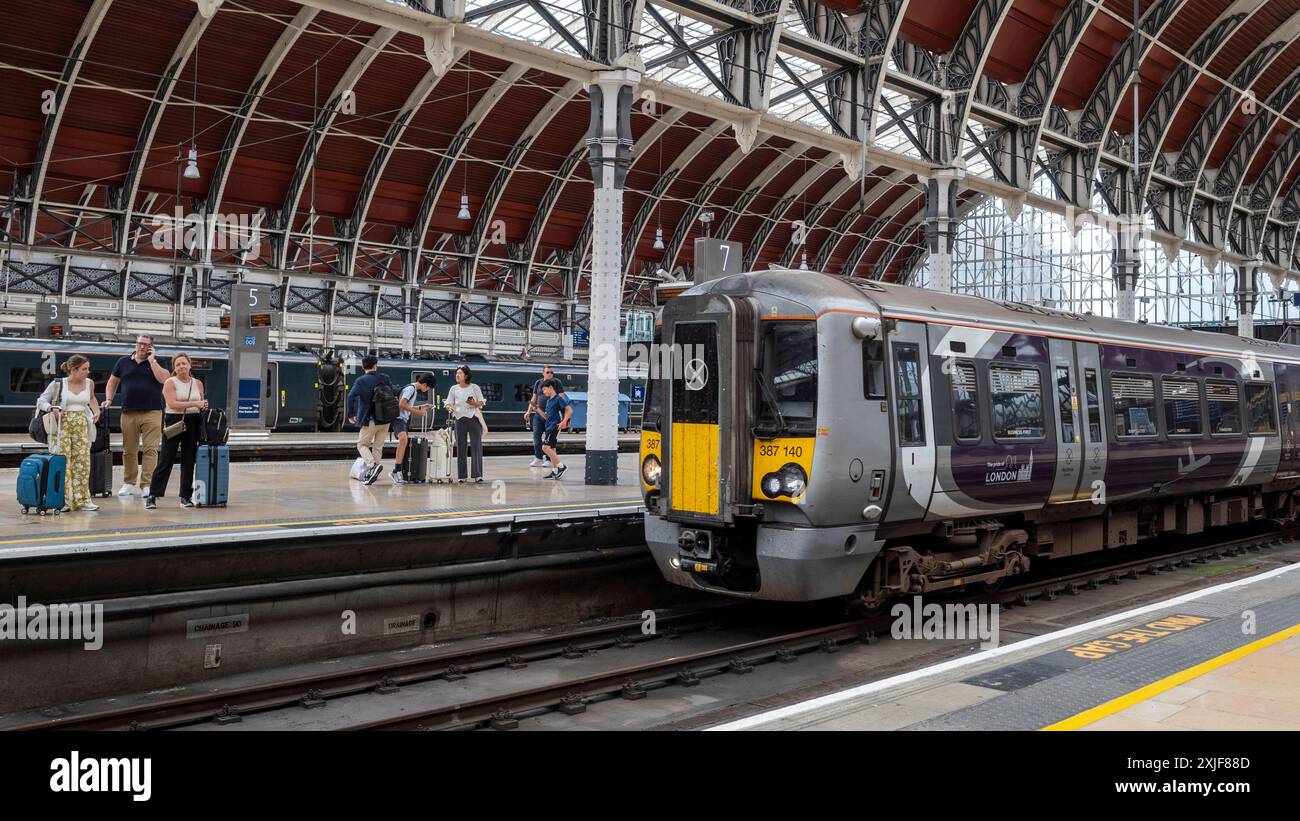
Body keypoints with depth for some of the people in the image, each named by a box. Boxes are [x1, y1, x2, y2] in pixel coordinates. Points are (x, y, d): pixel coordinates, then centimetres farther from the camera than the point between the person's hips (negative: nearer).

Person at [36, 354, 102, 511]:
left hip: (81, 425, 4)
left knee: (82, 462, 2)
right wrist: (52, 408, -17)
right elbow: (41, 401, 1)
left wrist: (96, 411, 12)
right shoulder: (58, 384, -4)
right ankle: (62, 500, 0)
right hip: (62, 424, -4)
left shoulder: (89, 383, 8)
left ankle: (81, 500, 8)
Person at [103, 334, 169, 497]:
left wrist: (151, 360, -7)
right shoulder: (123, 362, 15)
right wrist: (109, 399, 10)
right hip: (128, 413, 3)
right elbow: (113, 381, 23)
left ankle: (146, 485, -10)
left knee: (150, 449, -10)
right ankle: (129, 483, 20)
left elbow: (164, 379, -12)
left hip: (152, 412, -3)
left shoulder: (157, 362, 6)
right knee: (128, 450, 8)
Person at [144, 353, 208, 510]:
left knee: (189, 460, 5)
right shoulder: (170, 383, -3)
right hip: (174, 422, -4)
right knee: (165, 460, -5)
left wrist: (204, 407, -2)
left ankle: (186, 496, 10)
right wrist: (194, 404, -21)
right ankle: (152, 495, -1)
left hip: (192, 423, 4)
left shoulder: (198, 384, 11)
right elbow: (172, 403, -16)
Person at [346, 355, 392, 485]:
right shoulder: (384, 379, 4)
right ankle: (372, 474, 16)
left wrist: (351, 414, -10)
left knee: (362, 445, 8)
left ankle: (372, 466, -16)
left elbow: (351, 396, -20)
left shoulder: (361, 380, -8)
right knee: (377, 447, 15)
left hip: (371, 420, -4)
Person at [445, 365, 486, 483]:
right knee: (460, 447, 3)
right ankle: (462, 475, 8)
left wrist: (474, 404, -15)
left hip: (474, 418, -2)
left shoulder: (474, 387, 3)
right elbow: (448, 402, 9)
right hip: (460, 419, 2)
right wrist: (449, 407, -13)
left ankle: (478, 474, -7)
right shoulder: (454, 389, 9)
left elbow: (481, 402, 5)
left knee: (476, 446, -7)